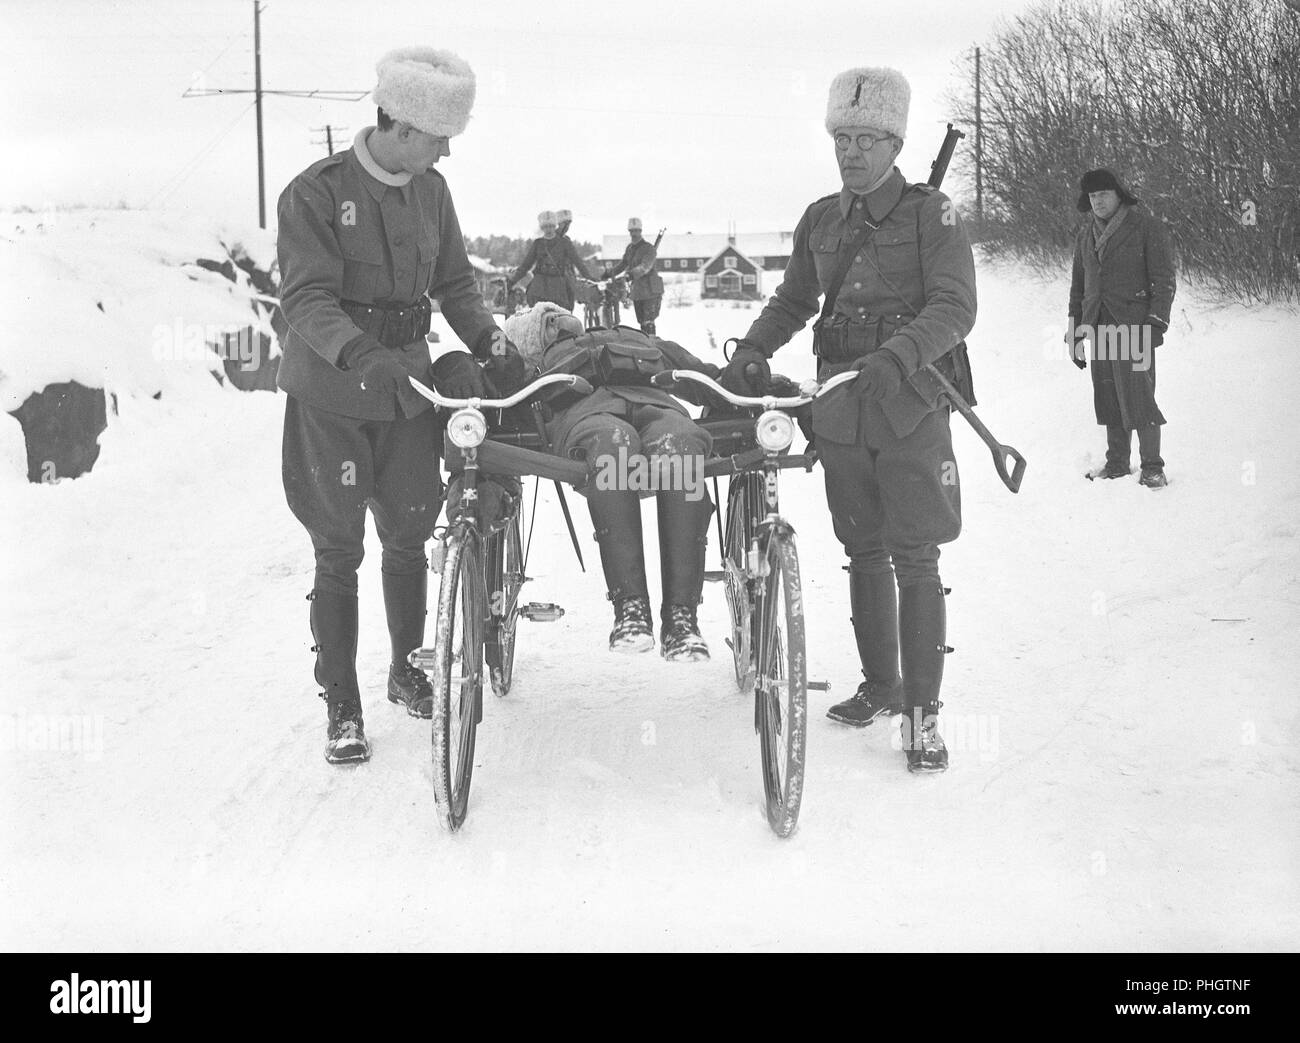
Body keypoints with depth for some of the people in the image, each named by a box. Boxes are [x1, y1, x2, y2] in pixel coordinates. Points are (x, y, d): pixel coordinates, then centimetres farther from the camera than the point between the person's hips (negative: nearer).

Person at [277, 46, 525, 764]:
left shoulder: (430, 191, 4)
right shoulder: (316, 193, -15)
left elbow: (453, 282, 13)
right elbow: (306, 300, -24)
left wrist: (490, 342, -4)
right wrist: (366, 359, -40)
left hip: (409, 388, 5)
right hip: (331, 399, -5)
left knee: (408, 537, 12)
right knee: (338, 551, 1)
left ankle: (405, 671, 31)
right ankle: (341, 705, 11)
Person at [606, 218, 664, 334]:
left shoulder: (649, 248, -10)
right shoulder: (630, 248, 13)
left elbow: (645, 266, -25)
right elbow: (623, 264, 26)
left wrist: (632, 274, -37)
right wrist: (610, 273, 18)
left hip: (650, 291, -7)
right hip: (637, 291, 7)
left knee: (648, 321, -12)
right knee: (642, 321, 8)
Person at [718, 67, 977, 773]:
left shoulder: (930, 214, -5)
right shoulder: (820, 220, 10)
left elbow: (955, 307, -15)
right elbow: (792, 302, 20)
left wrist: (896, 354, -31)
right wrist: (751, 350, 2)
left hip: (909, 404, -5)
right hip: (839, 405, 5)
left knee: (913, 560, -6)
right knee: (863, 553, 13)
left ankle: (922, 712, -1)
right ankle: (880, 686, 27)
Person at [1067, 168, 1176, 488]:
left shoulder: (1145, 226, -2)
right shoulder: (1086, 234, 15)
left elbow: (1164, 279, -3)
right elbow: (1078, 285, 22)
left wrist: (1156, 320, -13)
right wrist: (1074, 332, 18)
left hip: (1133, 326, -5)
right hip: (1099, 328, 5)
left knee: (1138, 397, -9)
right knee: (1108, 400, 6)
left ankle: (1152, 467, -1)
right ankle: (1117, 464, 17)